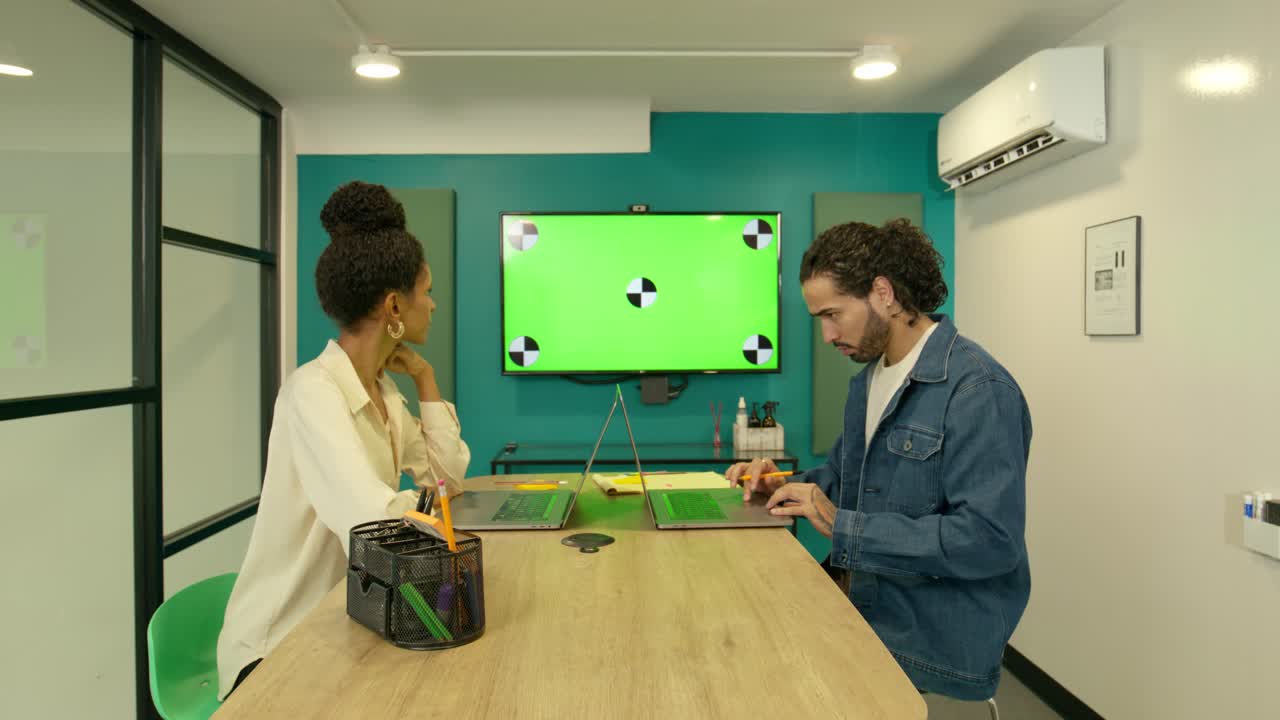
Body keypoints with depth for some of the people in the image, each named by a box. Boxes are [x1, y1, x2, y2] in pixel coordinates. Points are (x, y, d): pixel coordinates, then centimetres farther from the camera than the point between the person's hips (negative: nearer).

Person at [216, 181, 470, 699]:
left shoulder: (382, 389, 3)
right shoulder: (313, 391, -24)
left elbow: (449, 475, 5)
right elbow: (377, 521, -35)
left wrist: (424, 376, 0)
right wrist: (424, 502, -12)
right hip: (280, 647, -7)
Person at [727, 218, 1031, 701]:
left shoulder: (978, 390, -20)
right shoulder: (868, 377, 8)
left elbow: (989, 540, -26)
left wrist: (842, 526, -25)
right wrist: (786, 487, -2)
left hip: (929, 635, -7)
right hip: (859, 596, 8)